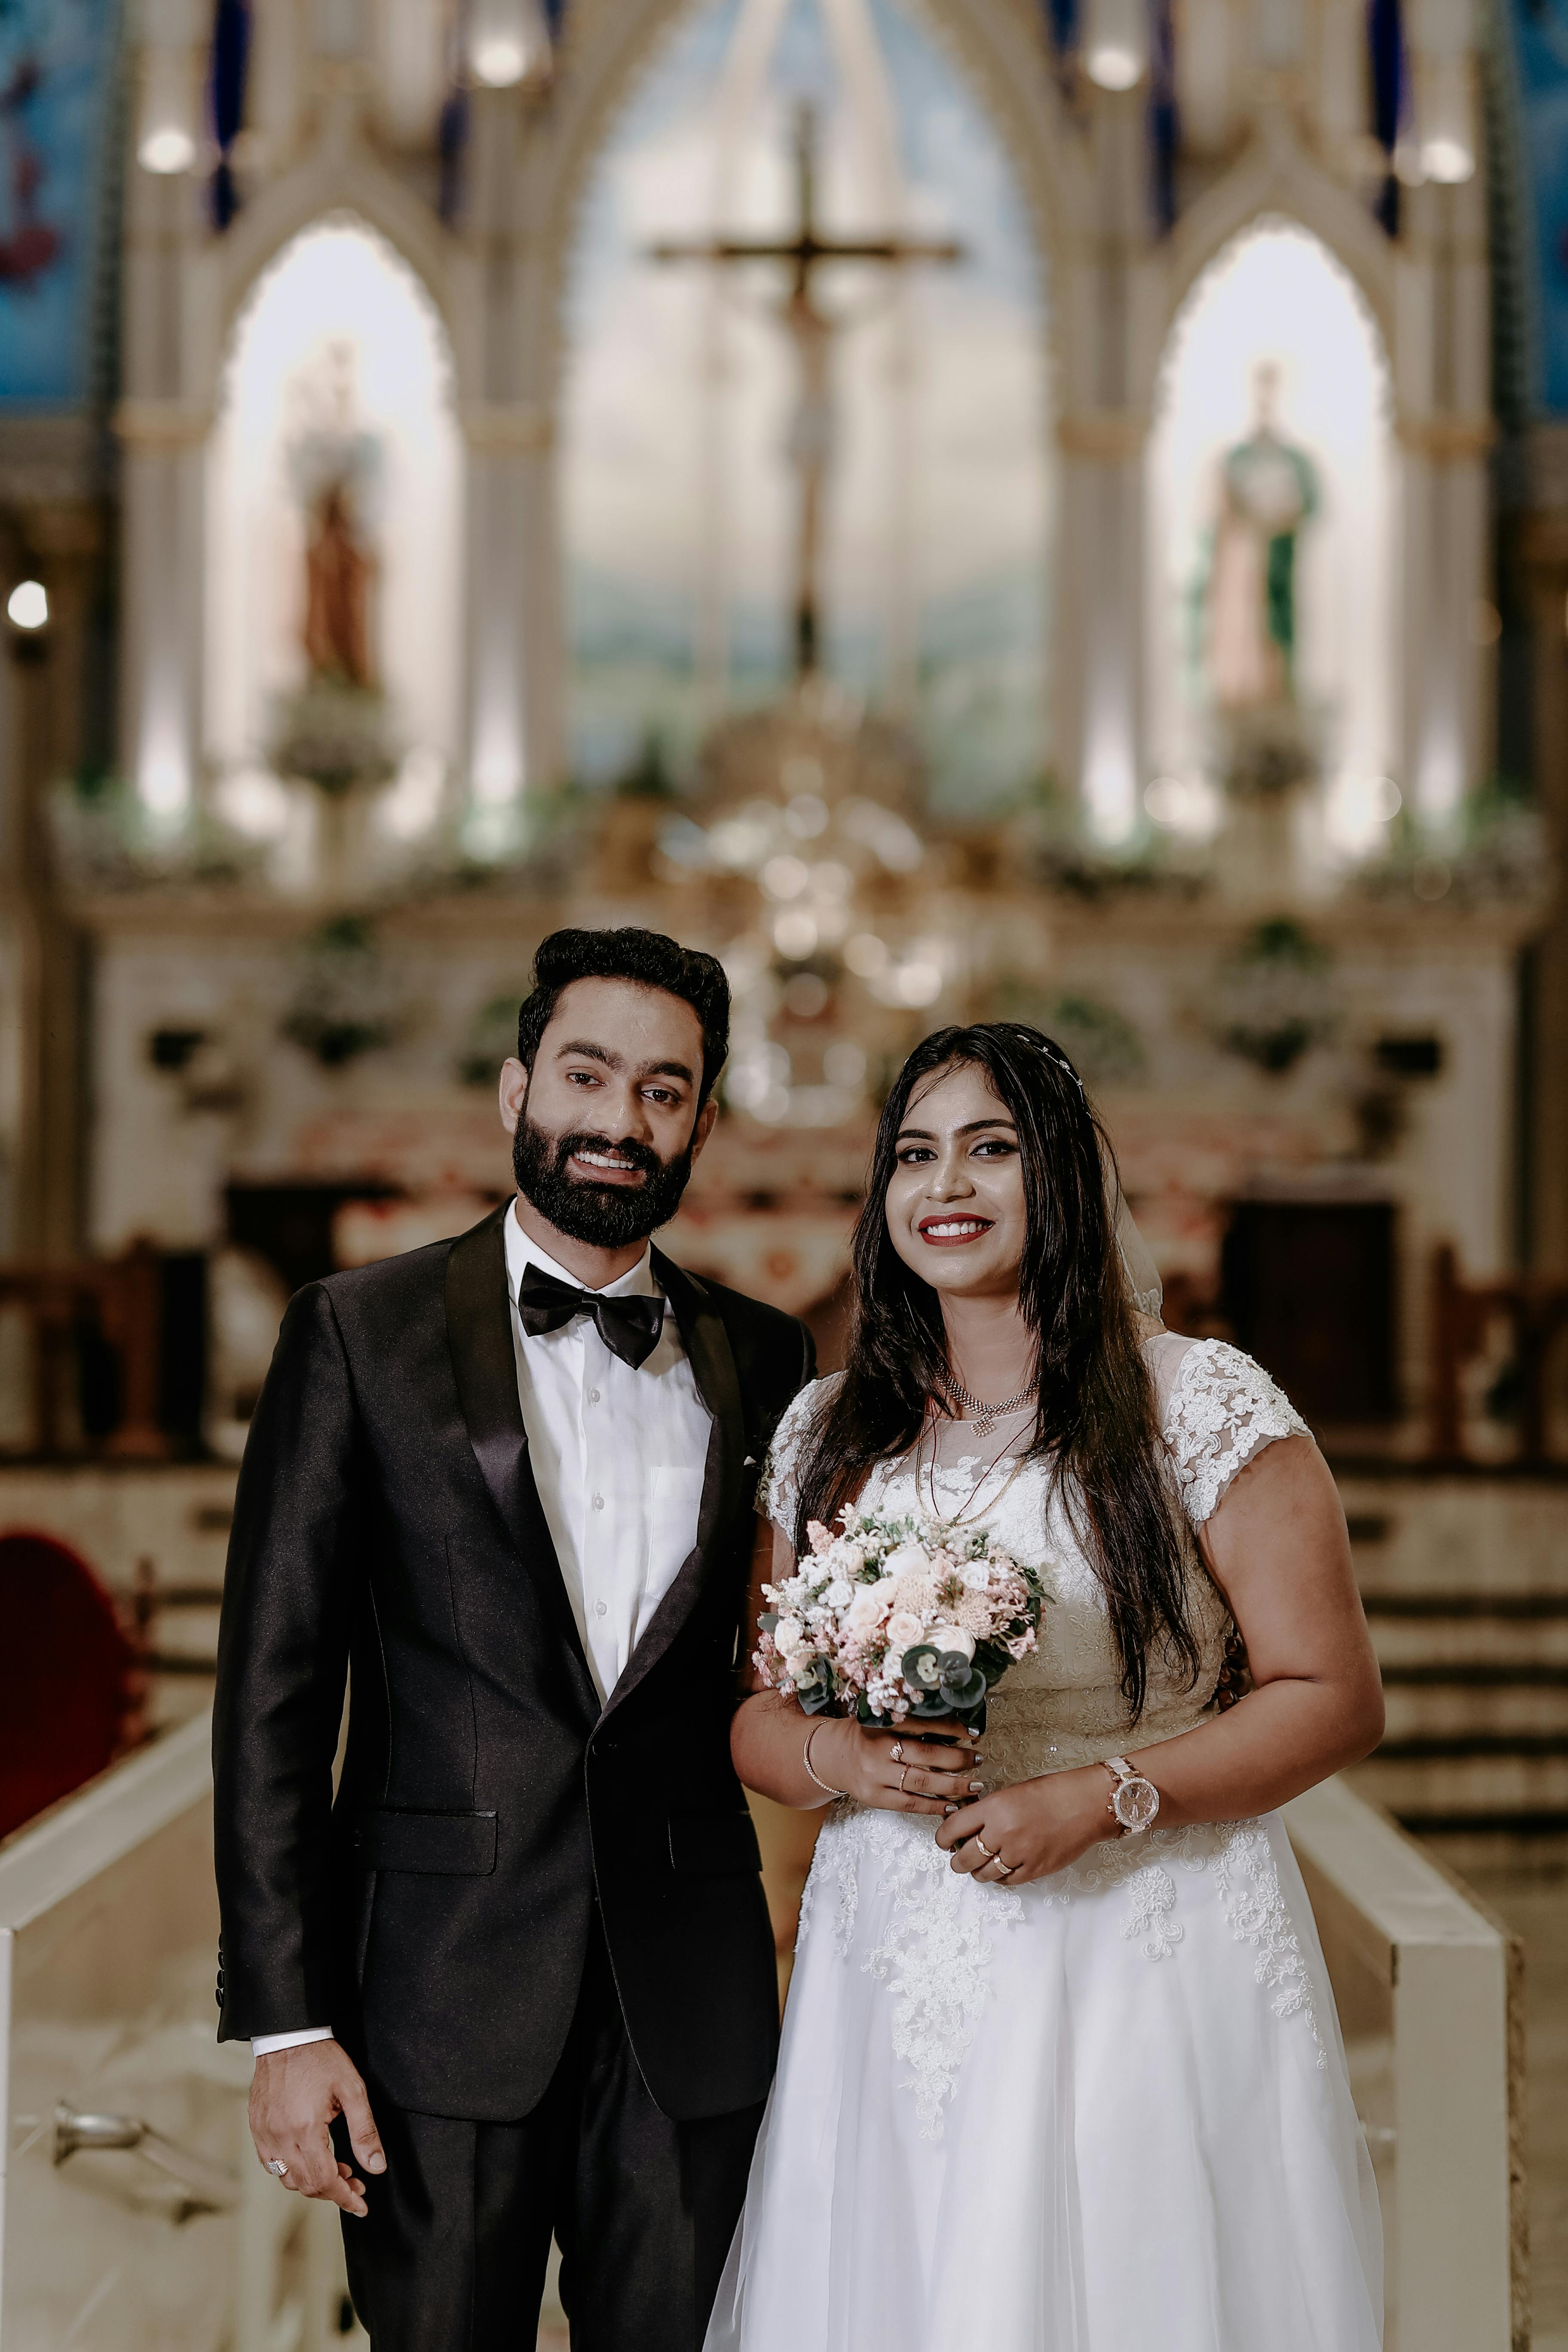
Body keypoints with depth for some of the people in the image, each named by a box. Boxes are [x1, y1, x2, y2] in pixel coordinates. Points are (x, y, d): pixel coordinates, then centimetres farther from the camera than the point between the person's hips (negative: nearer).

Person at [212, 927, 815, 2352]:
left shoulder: (762, 1359, 8)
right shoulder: (359, 1334, 0)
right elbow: (272, 1692, -3)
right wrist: (286, 2023, -8)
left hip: (691, 2010, 2)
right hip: (444, 2002, -2)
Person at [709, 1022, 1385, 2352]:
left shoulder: (1202, 1406, -5)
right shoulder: (827, 1438, 9)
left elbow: (1335, 1699, -6)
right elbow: (753, 1713, 13)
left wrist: (1101, 1795, -17)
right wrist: (839, 1758, -10)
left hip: (1144, 1971, -3)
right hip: (896, 1983, 4)